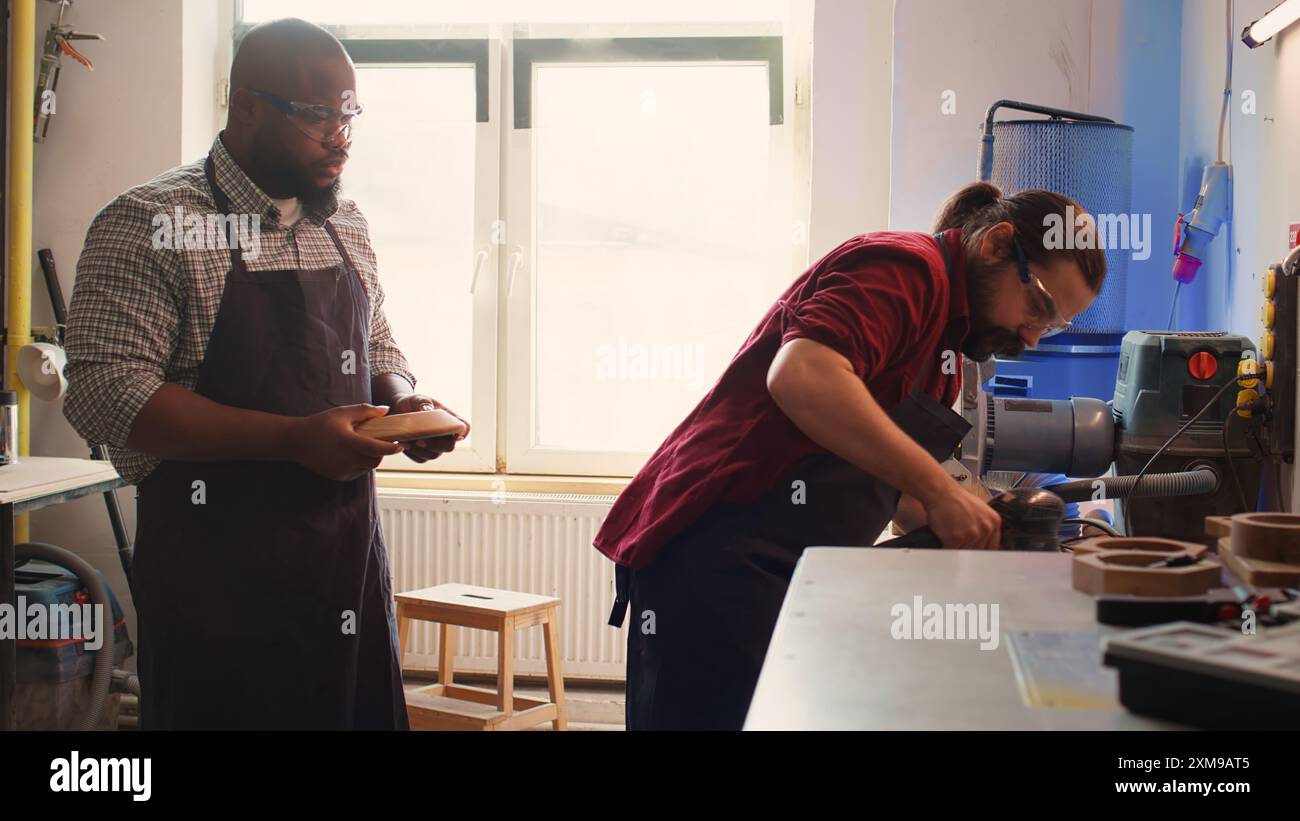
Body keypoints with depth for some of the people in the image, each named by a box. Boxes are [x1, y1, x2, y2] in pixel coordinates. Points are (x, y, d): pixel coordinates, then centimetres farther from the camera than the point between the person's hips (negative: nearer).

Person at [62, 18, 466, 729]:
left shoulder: (345, 225, 13)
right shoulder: (148, 224, -8)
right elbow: (105, 392, -17)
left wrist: (401, 403, 1)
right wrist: (295, 440, -23)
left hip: (350, 565, 6)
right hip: (217, 583, -6)